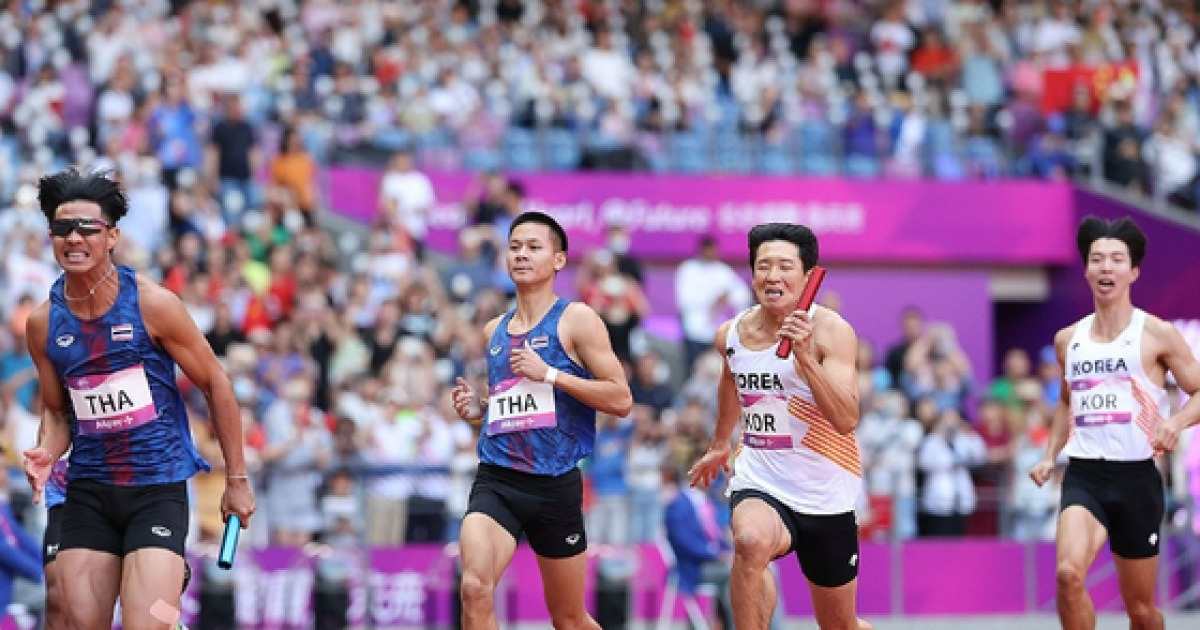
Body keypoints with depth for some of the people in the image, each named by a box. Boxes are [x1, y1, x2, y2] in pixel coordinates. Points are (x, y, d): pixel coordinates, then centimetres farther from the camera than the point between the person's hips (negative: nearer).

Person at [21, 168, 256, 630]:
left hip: (158, 487, -4)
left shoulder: (152, 304, -10)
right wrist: (45, 455, -7)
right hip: (87, 491, 4)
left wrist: (237, 479, 1)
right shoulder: (43, 324, 2)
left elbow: (215, 385, -1)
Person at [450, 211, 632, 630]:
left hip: (555, 483, -3)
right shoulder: (494, 331, 14)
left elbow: (621, 401, -9)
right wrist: (477, 410, 7)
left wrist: (549, 373, -15)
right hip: (497, 480, 3)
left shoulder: (576, 320, -2)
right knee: (475, 588, -24)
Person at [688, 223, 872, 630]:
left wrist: (804, 356, -34)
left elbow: (846, 420, -26)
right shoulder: (731, 334, 0)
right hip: (760, 486, 2)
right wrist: (719, 444, 39)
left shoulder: (831, 331, -14)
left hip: (825, 499, -2)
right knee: (751, 540, -36)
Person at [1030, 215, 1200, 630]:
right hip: (1083, 475, 2)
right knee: (1068, 572, -26)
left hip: (1136, 476, -2)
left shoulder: (1156, 334, -2)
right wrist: (1050, 456, 15)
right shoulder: (1068, 339, 12)